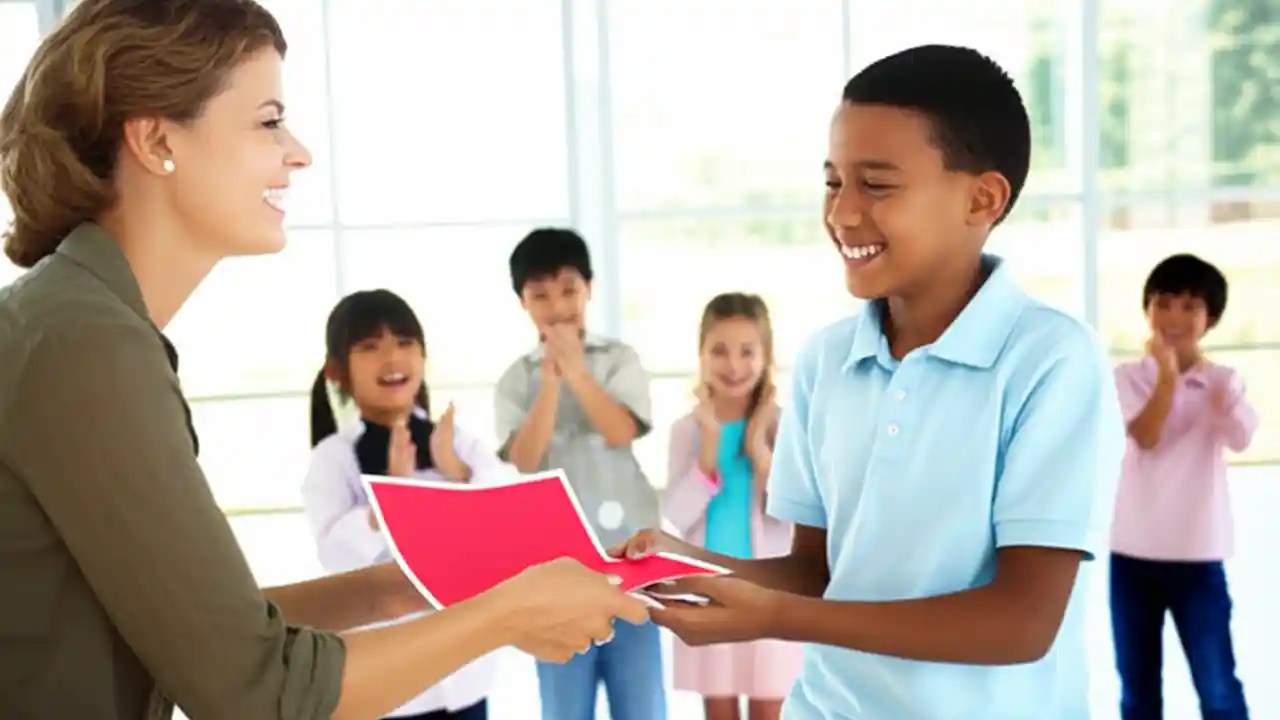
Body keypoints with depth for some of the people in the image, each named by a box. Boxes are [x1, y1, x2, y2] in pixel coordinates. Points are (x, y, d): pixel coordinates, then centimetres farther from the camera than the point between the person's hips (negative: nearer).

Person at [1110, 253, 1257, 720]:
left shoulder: (1223, 381, 1)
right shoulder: (1129, 377, 1)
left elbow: (1241, 438, -19)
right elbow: (1146, 436, -15)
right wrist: (1168, 372, -20)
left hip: (1198, 555, -1)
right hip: (1132, 552, 1)